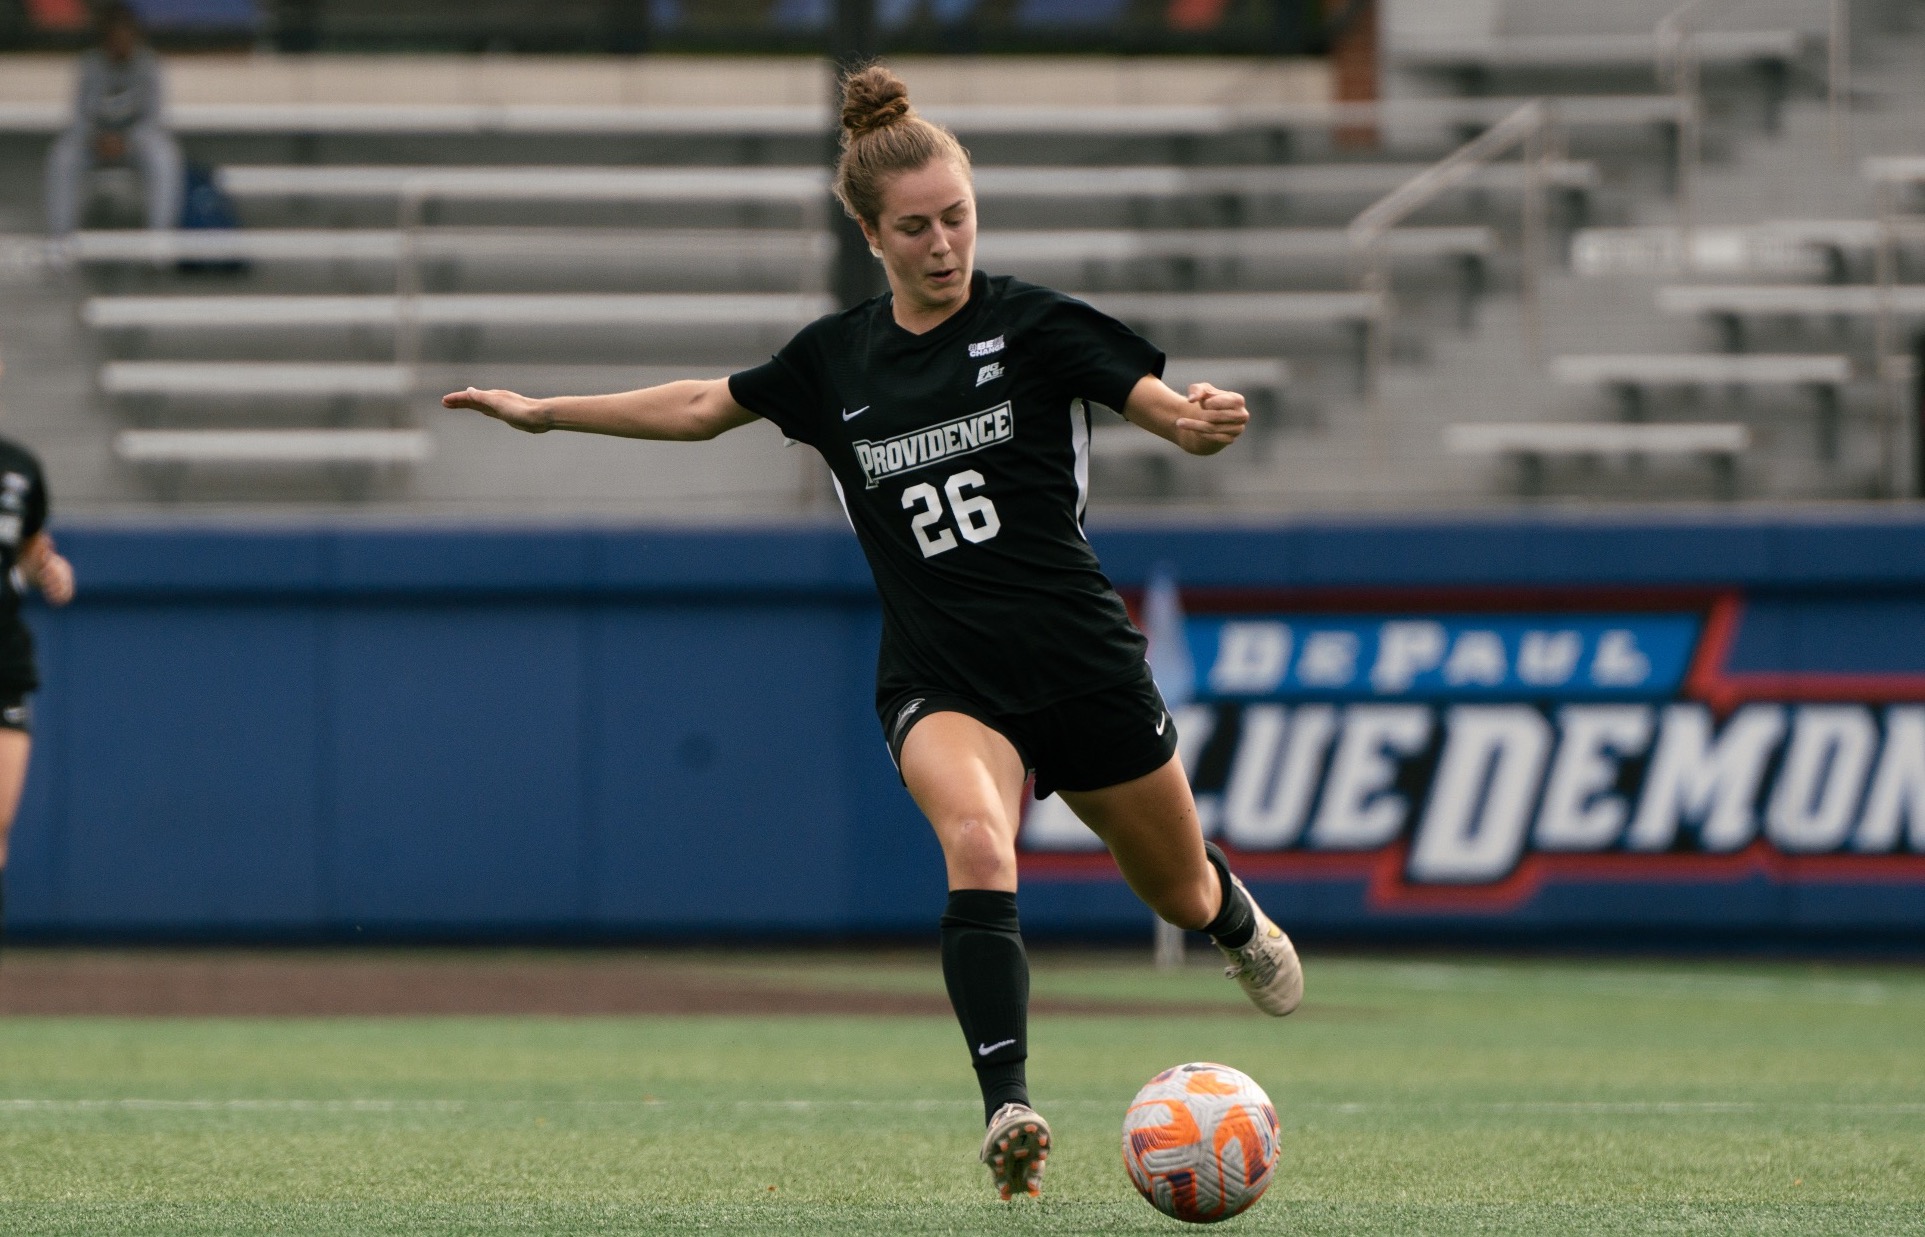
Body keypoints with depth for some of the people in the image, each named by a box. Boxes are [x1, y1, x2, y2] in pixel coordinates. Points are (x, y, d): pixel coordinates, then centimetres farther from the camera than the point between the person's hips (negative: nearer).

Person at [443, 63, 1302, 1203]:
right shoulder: (836, 360, 4)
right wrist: (544, 411, 21)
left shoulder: (1035, 326, -6)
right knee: (977, 846, -32)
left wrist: (1207, 417, -39)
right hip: (942, 681, 1)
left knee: (1181, 895, 16)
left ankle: (1239, 915, 55)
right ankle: (1009, 1113, -37)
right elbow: (708, 406, 20)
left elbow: (1171, 409, -15)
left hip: (1083, 667, -1)